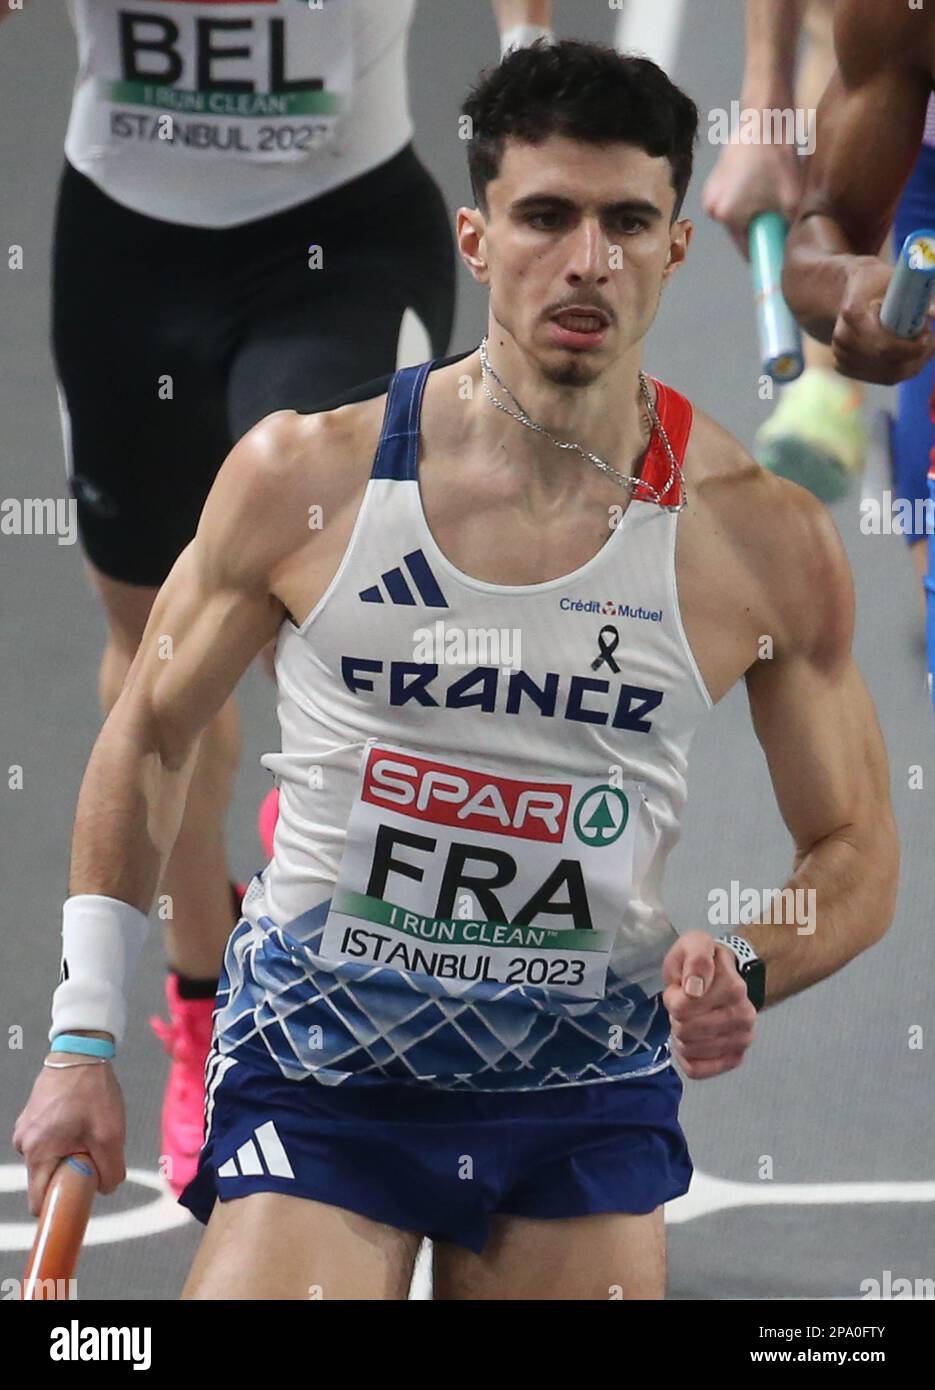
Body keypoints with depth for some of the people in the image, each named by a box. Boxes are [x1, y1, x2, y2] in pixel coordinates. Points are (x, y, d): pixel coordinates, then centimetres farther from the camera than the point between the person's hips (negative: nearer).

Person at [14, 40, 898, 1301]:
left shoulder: (768, 541, -7)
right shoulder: (305, 475, -7)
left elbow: (856, 853, 4)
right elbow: (149, 740, 6)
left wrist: (746, 970, -17)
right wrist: (84, 1037, 4)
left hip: (591, 1083, 1)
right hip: (319, 1057, -1)